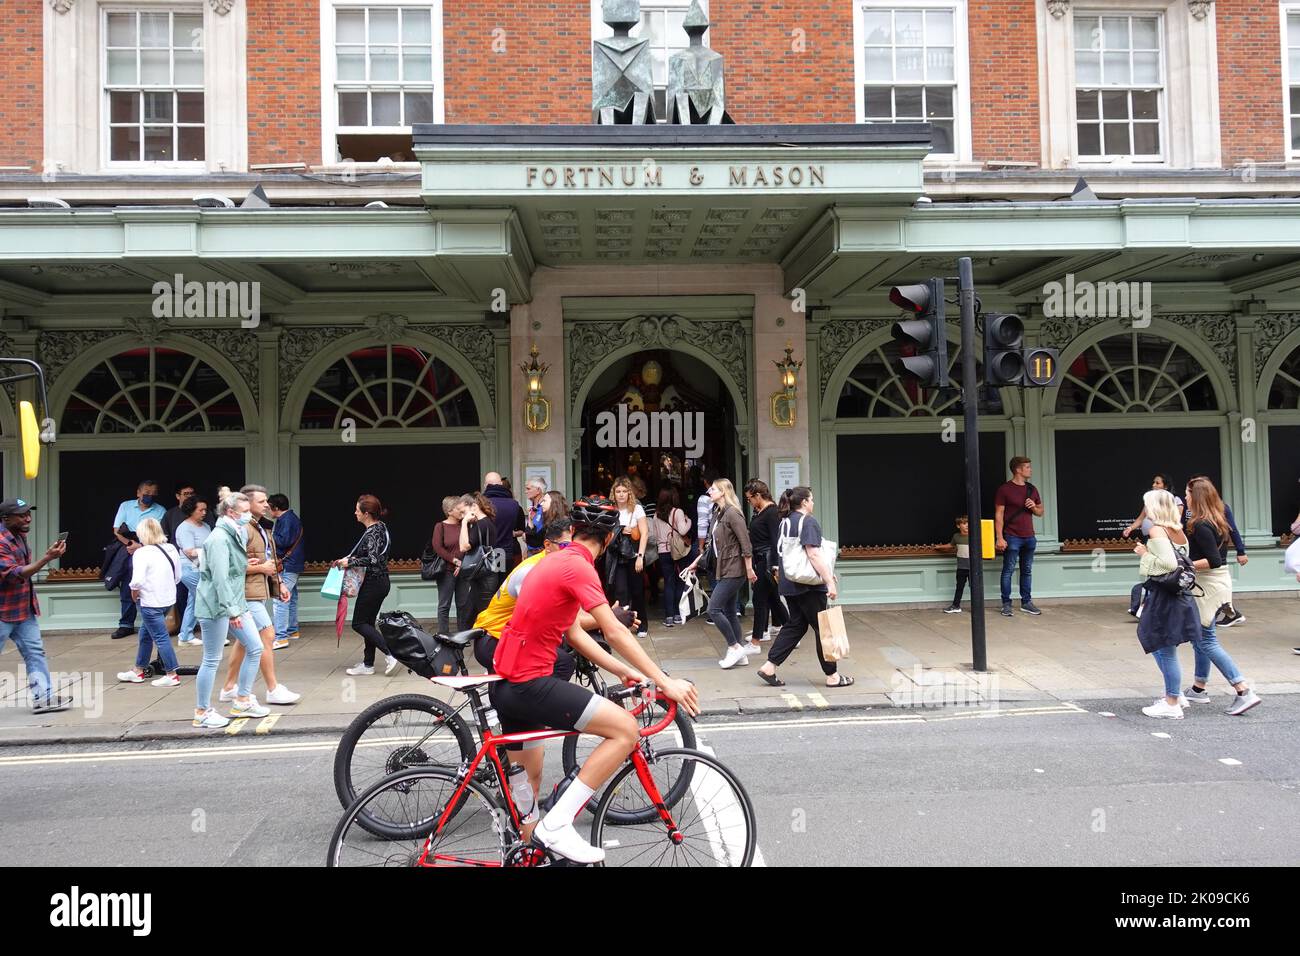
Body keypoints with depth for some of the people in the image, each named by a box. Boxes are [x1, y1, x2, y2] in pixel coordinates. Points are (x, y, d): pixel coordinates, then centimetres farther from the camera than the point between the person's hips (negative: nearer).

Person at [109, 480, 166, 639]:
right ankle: (126, 625, 12)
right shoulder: (126, 506, 11)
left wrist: (141, 547, -16)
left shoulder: (161, 511, 4)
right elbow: (117, 531, 5)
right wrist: (129, 543, -12)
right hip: (128, 553, 2)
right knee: (126, 590, 3)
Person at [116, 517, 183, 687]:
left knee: (161, 637, -1)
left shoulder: (142, 553, -16)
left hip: (151, 602, -8)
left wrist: (134, 592, -6)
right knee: (145, 634, 22)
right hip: (168, 599, 8)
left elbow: (137, 580, -25)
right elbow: (177, 577, 12)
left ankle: (171, 675, 4)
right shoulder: (172, 549, 5)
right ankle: (138, 671, 32)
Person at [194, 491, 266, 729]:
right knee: (212, 660, 0)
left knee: (255, 648, 9)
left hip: (235, 603, 10)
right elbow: (220, 578, -23)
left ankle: (242, 701, 21)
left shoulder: (236, 535, 13)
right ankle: (202, 713, 13)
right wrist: (232, 610, -23)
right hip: (216, 606, -10)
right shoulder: (219, 538, -17)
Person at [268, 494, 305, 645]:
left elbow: (284, 541, -22)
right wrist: (273, 535, 13)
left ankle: (281, 637, -16)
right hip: (294, 565, 11)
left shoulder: (286, 520, -14)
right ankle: (292, 631, 29)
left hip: (287, 566, -11)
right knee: (291, 598, 19)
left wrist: (271, 536, -7)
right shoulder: (293, 518, 17)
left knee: (280, 599, -13)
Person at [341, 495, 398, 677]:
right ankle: (368, 664, 20)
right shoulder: (381, 527, 10)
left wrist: (350, 561, -20)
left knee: (359, 624, -1)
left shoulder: (372, 533, -19)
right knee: (368, 623, 14)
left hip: (373, 583, -10)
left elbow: (372, 560, -29)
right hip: (381, 581, 10)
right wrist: (348, 559, 14)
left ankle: (390, 654, -8)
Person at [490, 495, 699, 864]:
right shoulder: (578, 566, -15)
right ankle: (556, 825, -12)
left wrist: (623, 670, 10)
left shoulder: (557, 561, 15)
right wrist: (665, 682, -19)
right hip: (529, 683, -10)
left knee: (529, 772, 27)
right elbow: (615, 631, -21)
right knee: (626, 729, -14)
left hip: (508, 681, 10)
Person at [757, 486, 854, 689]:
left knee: (795, 624, 14)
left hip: (788, 584, 8)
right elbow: (813, 554, -22)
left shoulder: (785, 522, 13)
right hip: (808, 586, -8)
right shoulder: (808, 522, -14)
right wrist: (830, 581, -22)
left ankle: (769, 666, 8)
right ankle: (832, 675, 12)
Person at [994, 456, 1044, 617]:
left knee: (1027, 571, 9)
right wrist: (999, 538, -14)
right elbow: (999, 515, -7)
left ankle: (1026, 602, 17)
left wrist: (1034, 507, -3)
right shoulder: (1005, 489, -5)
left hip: (1029, 537, 6)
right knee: (1008, 571, -3)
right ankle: (1006, 604, 2)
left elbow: (1040, 512, 21)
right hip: (1012, 537, -6)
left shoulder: (1032, 489, 13)